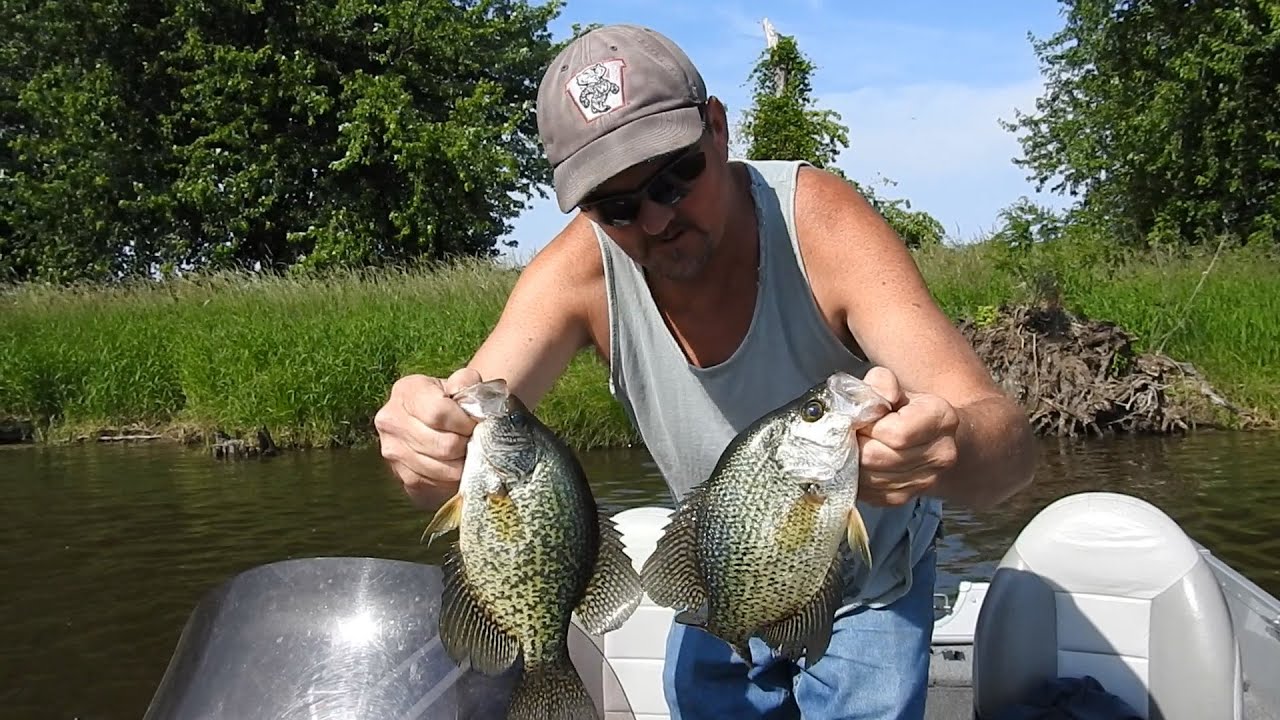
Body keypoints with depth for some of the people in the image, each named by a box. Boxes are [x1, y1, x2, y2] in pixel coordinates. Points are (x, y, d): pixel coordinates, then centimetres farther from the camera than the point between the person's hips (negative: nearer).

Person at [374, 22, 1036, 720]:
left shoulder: (816, 223, -31)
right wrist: (425, 433, -54)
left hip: (870, 590, -2)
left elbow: (1007, 443, -38)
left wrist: (950, 449, -62)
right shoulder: (583, 269, -22)